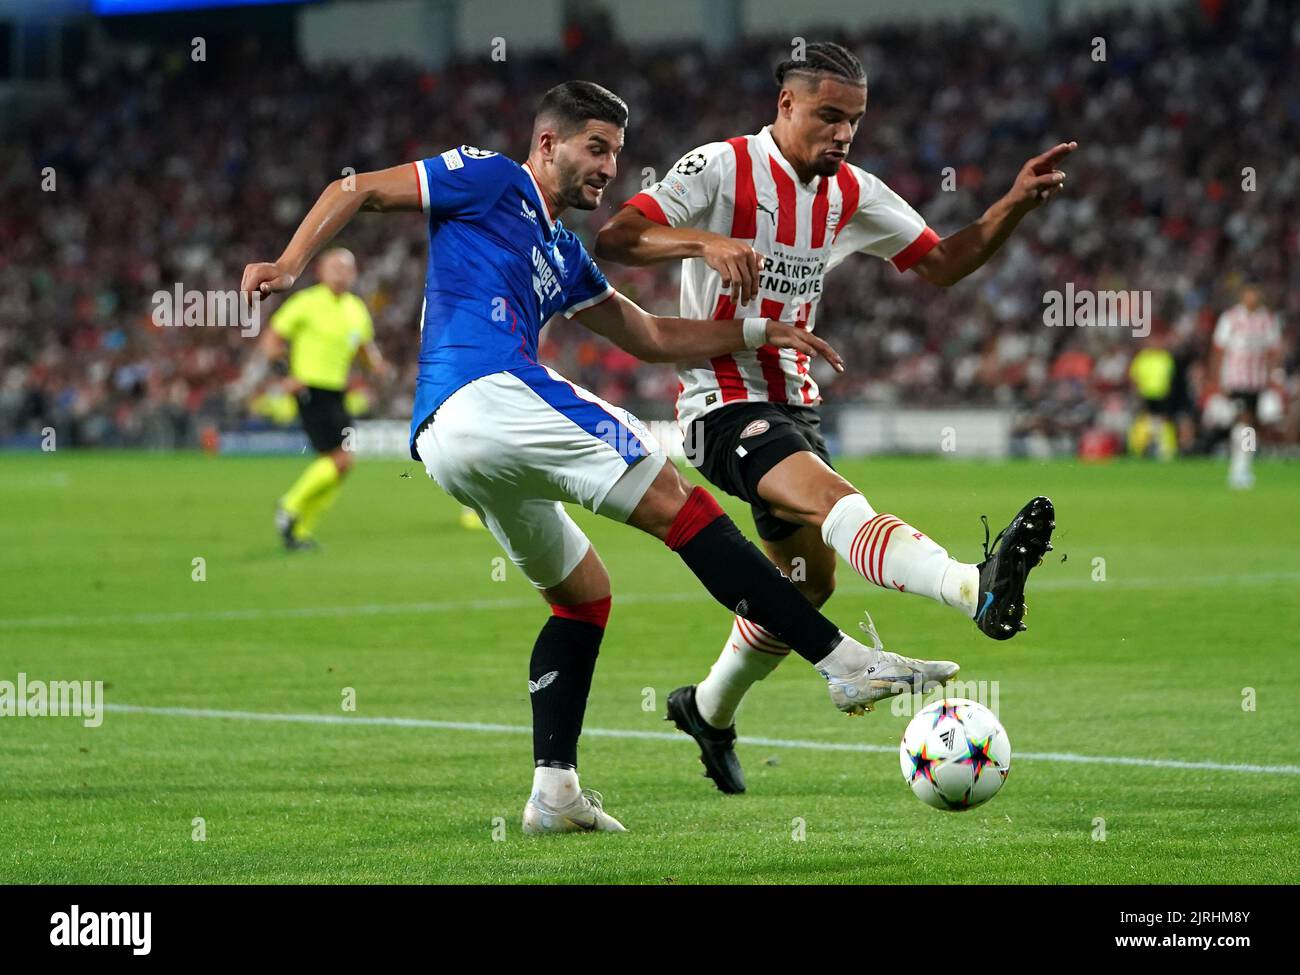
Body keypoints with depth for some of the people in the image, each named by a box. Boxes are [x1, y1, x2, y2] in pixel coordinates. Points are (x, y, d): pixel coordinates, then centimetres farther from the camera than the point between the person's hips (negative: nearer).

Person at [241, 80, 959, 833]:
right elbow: (356, 191, 5)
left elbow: (651, 337, 34)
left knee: (584, 592, 17)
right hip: (491, 395, -10)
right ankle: (844, 661, -19)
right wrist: (290, 263, -9)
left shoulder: (565, 256, 30)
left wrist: (758, 333, 25)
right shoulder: (490, 180, 7)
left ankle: (554, 789, 6)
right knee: (678, 503, -12)